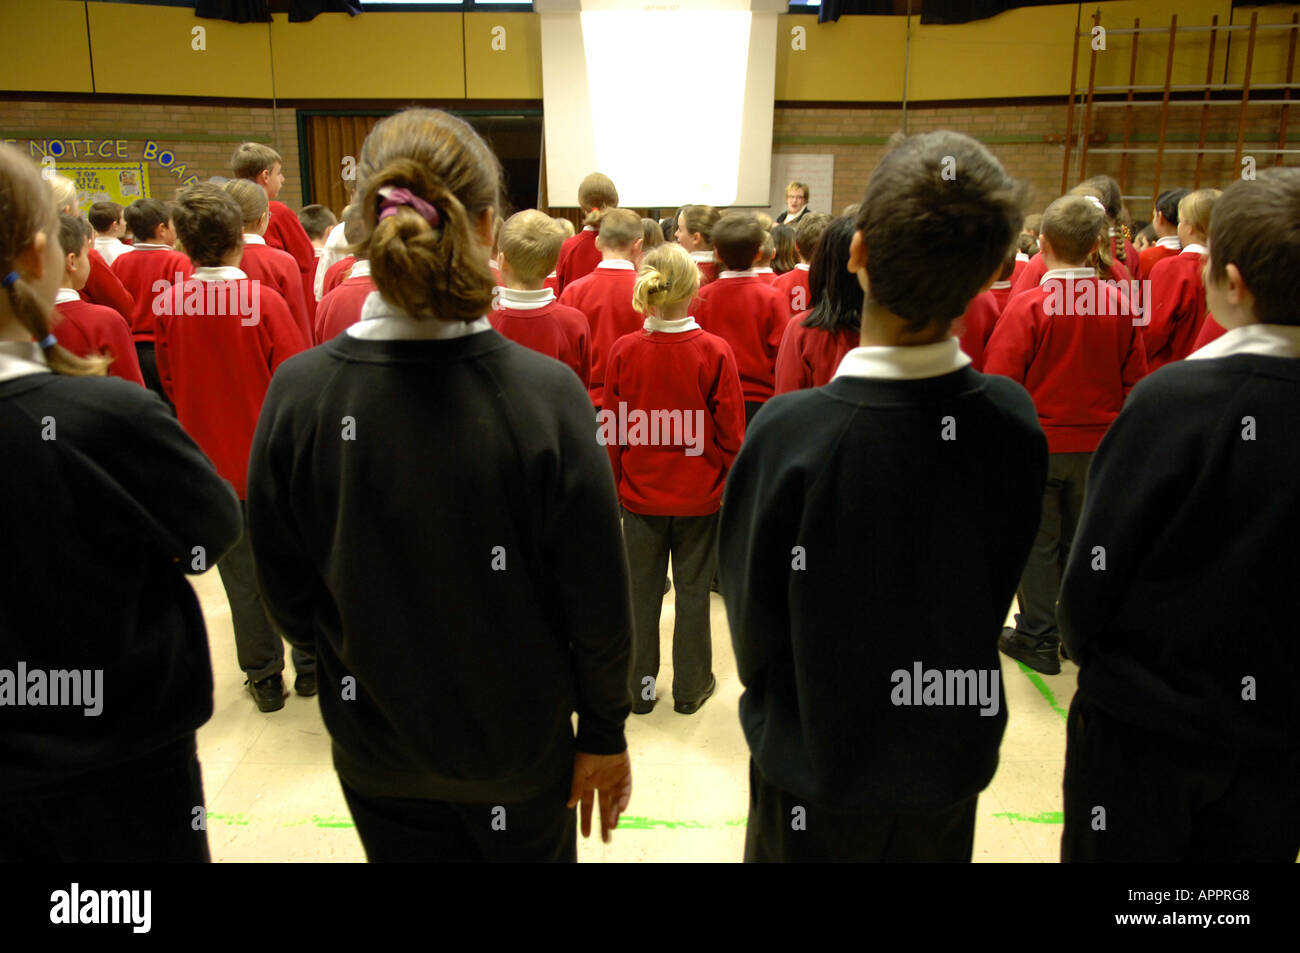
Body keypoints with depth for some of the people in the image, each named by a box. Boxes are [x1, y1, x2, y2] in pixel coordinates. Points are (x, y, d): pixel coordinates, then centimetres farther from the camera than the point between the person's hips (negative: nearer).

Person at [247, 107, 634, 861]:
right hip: (517, 743, -1)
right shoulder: (547, 393, -25)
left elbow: (287, 591, -6)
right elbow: (597, 599, -17)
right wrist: (605, 735, -1)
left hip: (372, 744, 2)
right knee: (531, 847, 26)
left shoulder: (297, 392, -18)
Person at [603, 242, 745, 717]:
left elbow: (611, 432, -1)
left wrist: (614, 484, 13)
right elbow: (731, 432, -7)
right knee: (693, 592, 12)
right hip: (699, 495, -1)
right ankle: (690, 687, 26)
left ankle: (639, 686, 26)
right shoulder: (714, 351, -14)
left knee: (641, 593, 14)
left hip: (640, 494, 1)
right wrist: (732, 486, 8)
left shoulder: (623, 350, -9)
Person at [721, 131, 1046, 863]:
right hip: (951, 770, 3)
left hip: (815, 776, -3)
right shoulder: (1016, 422, -17)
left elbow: (754, 616, -14)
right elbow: (997, 591, -2)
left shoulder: (789, 432, -28)